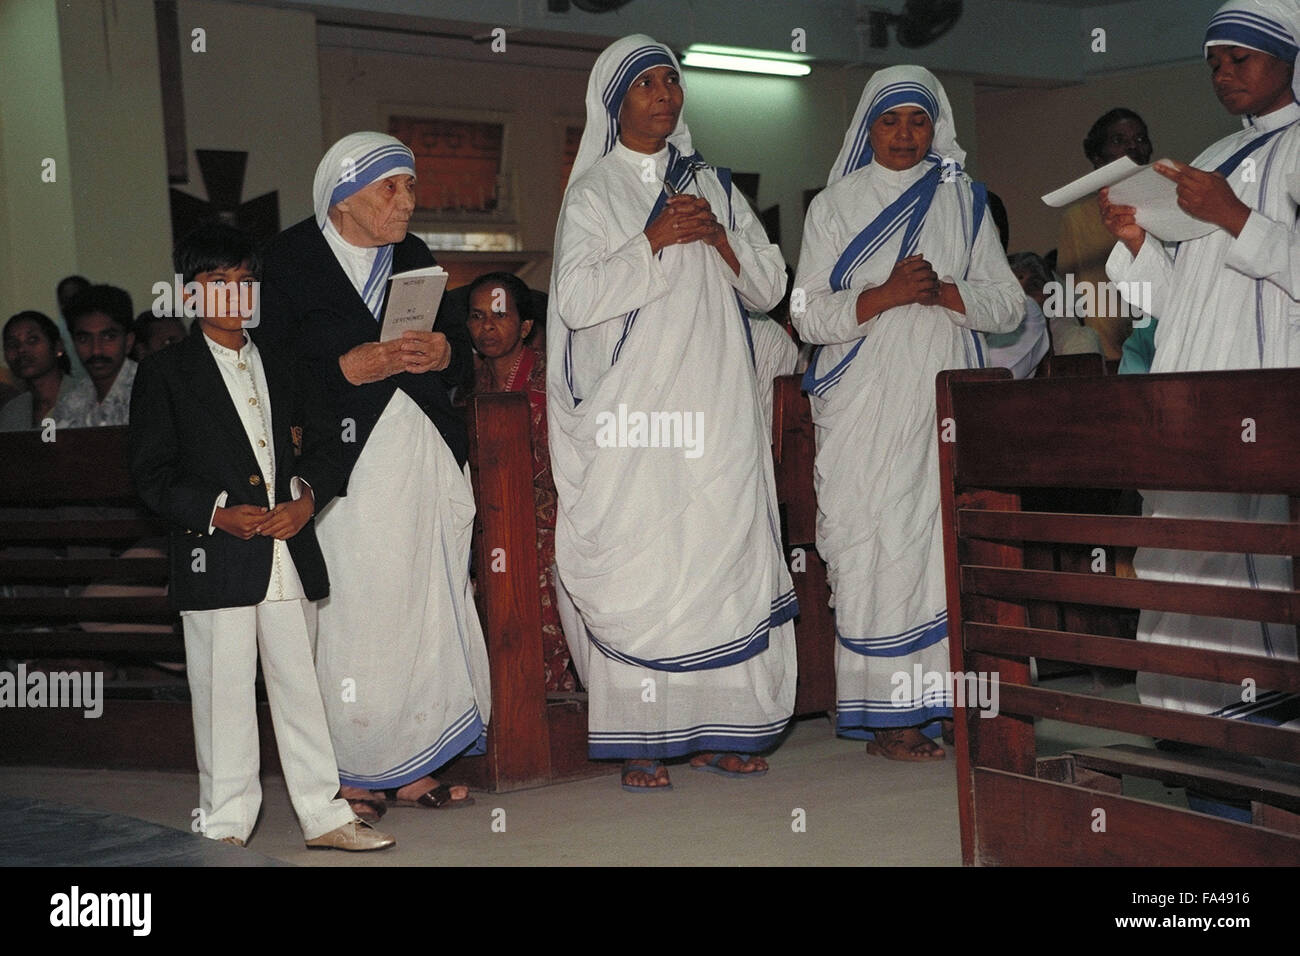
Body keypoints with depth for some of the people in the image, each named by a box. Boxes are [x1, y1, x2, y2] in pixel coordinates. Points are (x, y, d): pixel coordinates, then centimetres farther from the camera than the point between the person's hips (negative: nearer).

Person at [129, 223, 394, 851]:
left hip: (289, 557, 4)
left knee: (302, 687, 8)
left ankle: (324, 816, 16)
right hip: (215, 562, -4)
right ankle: (225, 826, 12)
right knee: (223, 696, 1)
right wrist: (216, 513, -16)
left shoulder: (283, 369, 17)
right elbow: (151, 474, -3)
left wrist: (308, 498, -5)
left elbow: (325, 445, 15)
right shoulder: (165, 375, 3)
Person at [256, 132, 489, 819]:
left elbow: (459, 342, 20)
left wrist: (443, 350, -3)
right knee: (351, 616, -3)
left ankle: (411, 768, 15)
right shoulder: (286, 260, -4)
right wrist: (351, 368, -20)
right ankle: (348, 775, 9)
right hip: (344, 469, -5)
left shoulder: (413, 258, 15)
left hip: (424, 462, 6)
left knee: (426, 612, 5)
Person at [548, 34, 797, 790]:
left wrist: (717, 237, -5)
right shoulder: (593, 192, 4)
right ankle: (642, 741, -1)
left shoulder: (712, 184, 16)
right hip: (633, 413, -4)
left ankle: (718, 728, 9)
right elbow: (576, 300, -9)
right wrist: (654, 241, -14)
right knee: (635, 569, -7)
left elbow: (770, 287, 11)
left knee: (726, 555, 1)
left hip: (718, 413, 4)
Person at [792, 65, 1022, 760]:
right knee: (874, 548, -7)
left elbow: (1007, 304, 8)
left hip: (948, 399, 2)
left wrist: (942, 292, -10)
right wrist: (885, 294, -13)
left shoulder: (963, 200, 14)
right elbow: (808, 315, 1)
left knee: (949, 541, -5)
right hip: (866, 407, -2)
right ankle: (885, 717, -3)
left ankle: (940, 696, 2)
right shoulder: (837, 204, 9)